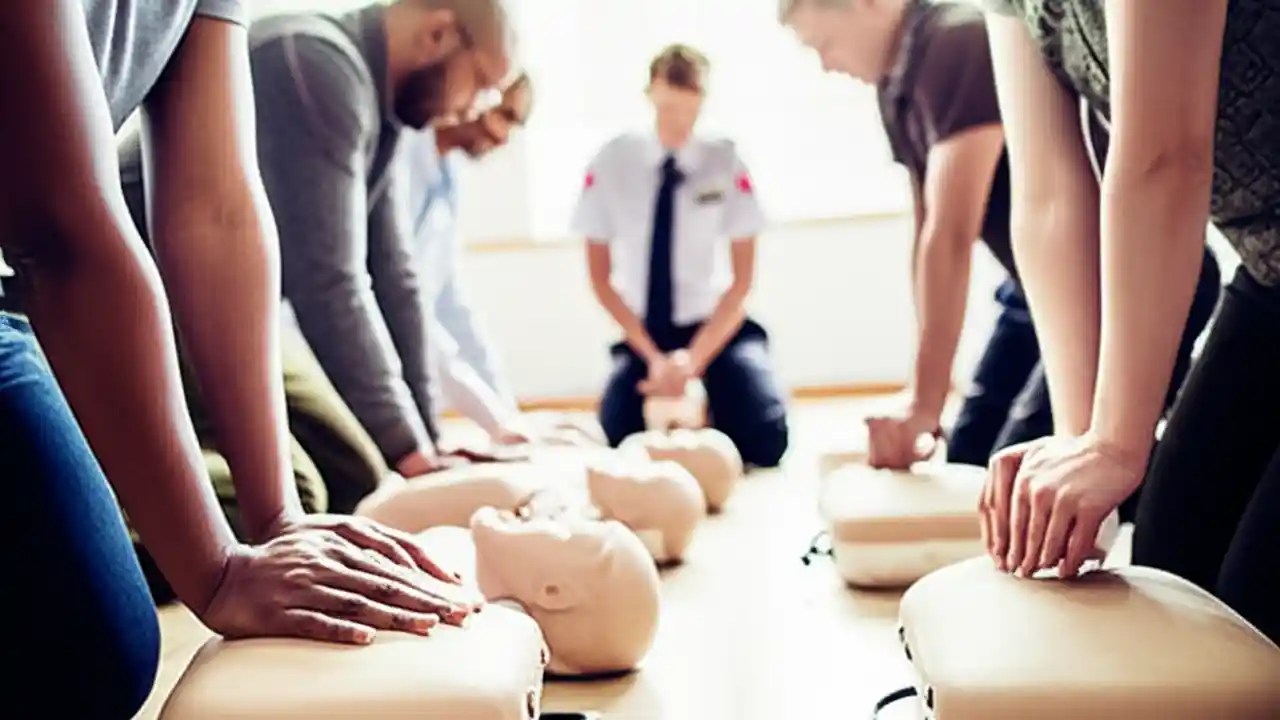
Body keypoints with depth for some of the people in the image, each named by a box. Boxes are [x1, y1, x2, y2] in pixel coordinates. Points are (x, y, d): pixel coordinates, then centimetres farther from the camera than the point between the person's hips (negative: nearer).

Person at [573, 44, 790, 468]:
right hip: (643, 333, 1)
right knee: (619, 447, -23)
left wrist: (694, 357, -18)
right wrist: (653, 355, -12)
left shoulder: (726, 162, -7)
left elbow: (742, 279, -5)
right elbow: (600, 277, -1)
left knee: (764, 441, -23)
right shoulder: (612, 163, -6)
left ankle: (710, 427, 13)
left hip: (716, 326, 0)